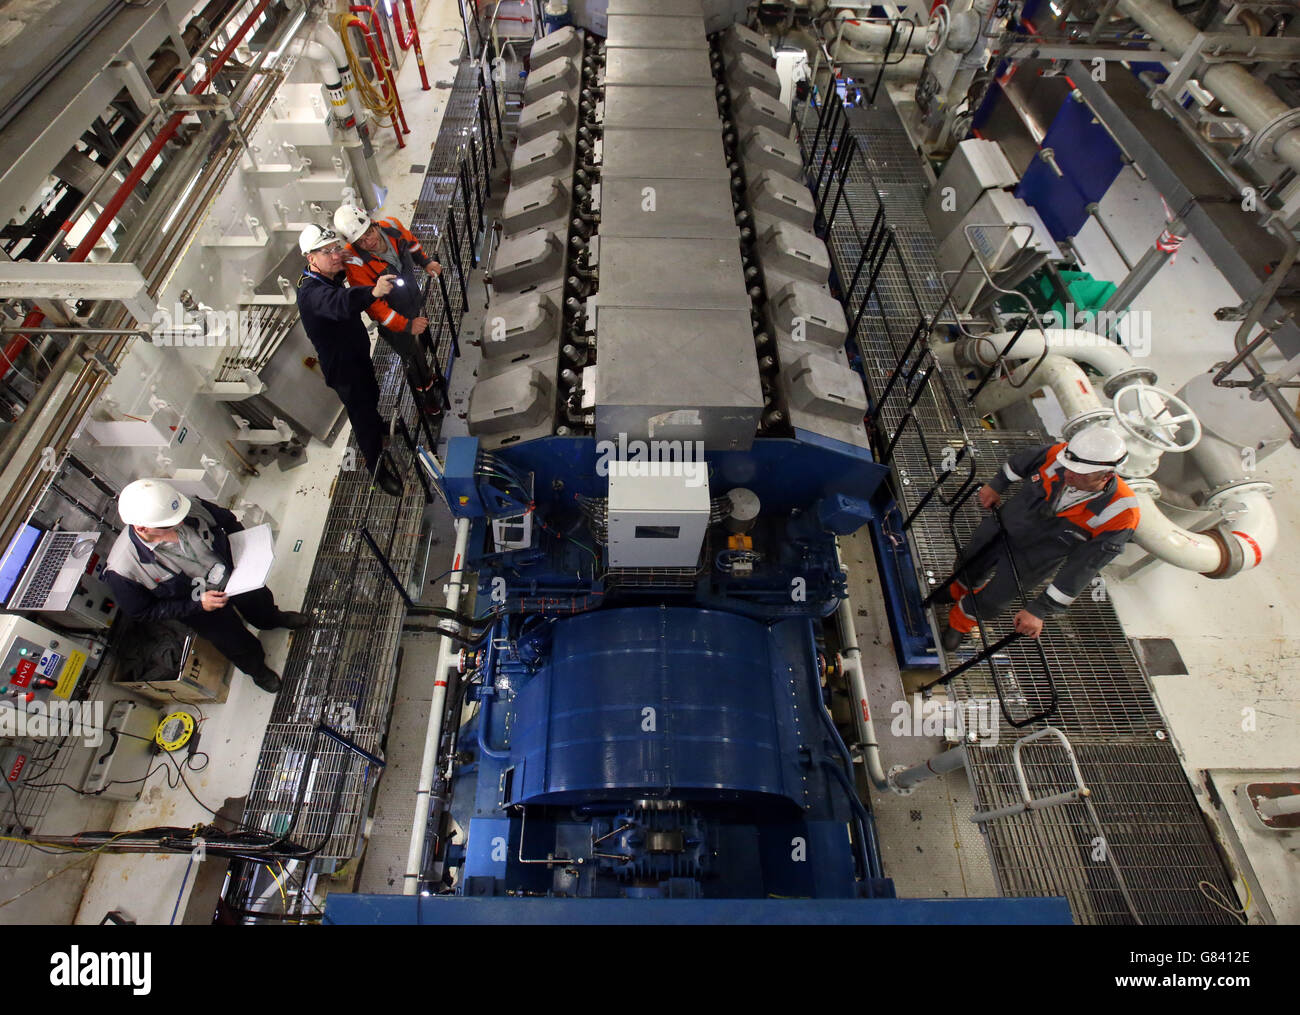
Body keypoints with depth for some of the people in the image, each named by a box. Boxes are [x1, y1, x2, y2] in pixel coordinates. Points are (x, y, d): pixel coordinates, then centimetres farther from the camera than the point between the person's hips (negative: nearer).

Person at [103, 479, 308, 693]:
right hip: (199, 607, -3)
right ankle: (256, 669, 55)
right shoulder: (122, 570, -37)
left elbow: (227, 520, -7)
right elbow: (141, 612, -20)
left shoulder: (193, 508, -31)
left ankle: (274, 619, 71)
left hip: (234, 572, 3)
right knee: (239, 646, 18)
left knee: (262, 600, 33)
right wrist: (197, 604, -27)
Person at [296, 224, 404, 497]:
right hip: (343, 368, -9)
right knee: (363, 418, 2)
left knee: (371, 397, 31)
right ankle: (378, 469, 18)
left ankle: (378, 424, 61)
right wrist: (372, 292, -76)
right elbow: (339, 303, -59)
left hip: (359, 354, 9)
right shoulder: (311, 292, -34)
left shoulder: (330, 278, -1)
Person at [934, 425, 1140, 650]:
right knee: (969, 566, 27)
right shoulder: (1059, 454, -30)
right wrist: (996, 485, 10)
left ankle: (960, 623, 49)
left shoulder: (1120, 514, -36)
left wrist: (1039, 611, -29)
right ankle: (957, 591, 63)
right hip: (1001, 526, 3)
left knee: (989, 603, 15)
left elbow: (1082, 569, -30)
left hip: (1028, 561, -2)